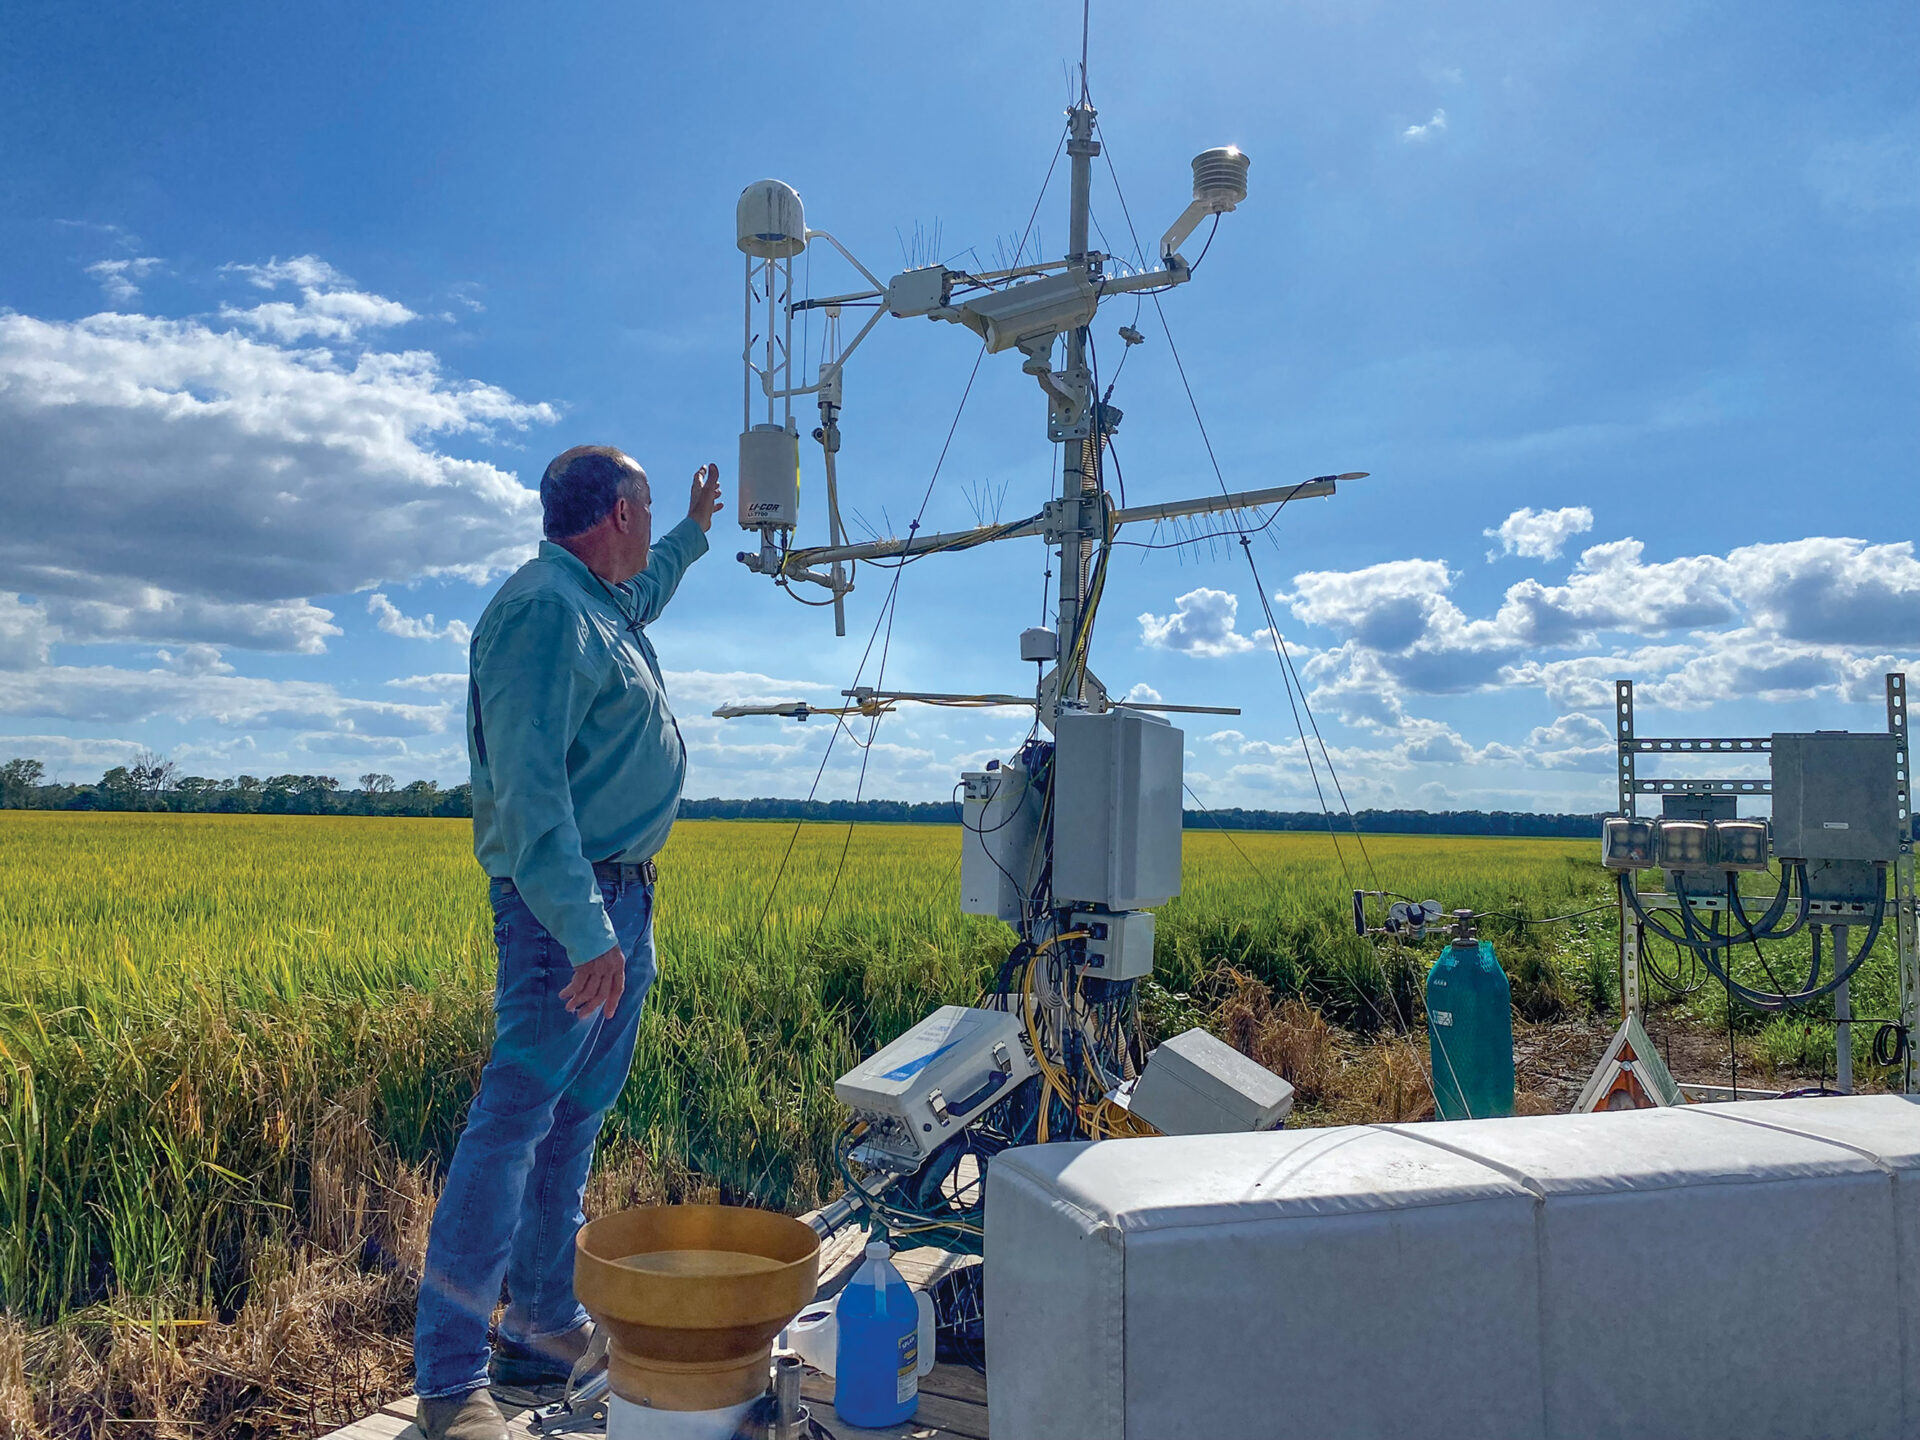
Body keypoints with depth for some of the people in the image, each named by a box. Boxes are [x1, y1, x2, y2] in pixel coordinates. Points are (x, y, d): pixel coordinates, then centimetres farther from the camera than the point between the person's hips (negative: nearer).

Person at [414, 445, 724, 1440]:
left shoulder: (602, 606, 17)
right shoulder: (544, 607, -15)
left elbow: (644, 590, 46)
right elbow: (529, 786, -24)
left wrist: (695, 532, 54)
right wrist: (583, 930, -29)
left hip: (622, 900, 11)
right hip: (567, 908, -11)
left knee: (574, 1121, 14)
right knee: (511, 1124, -8)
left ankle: (545, 1328, 25)